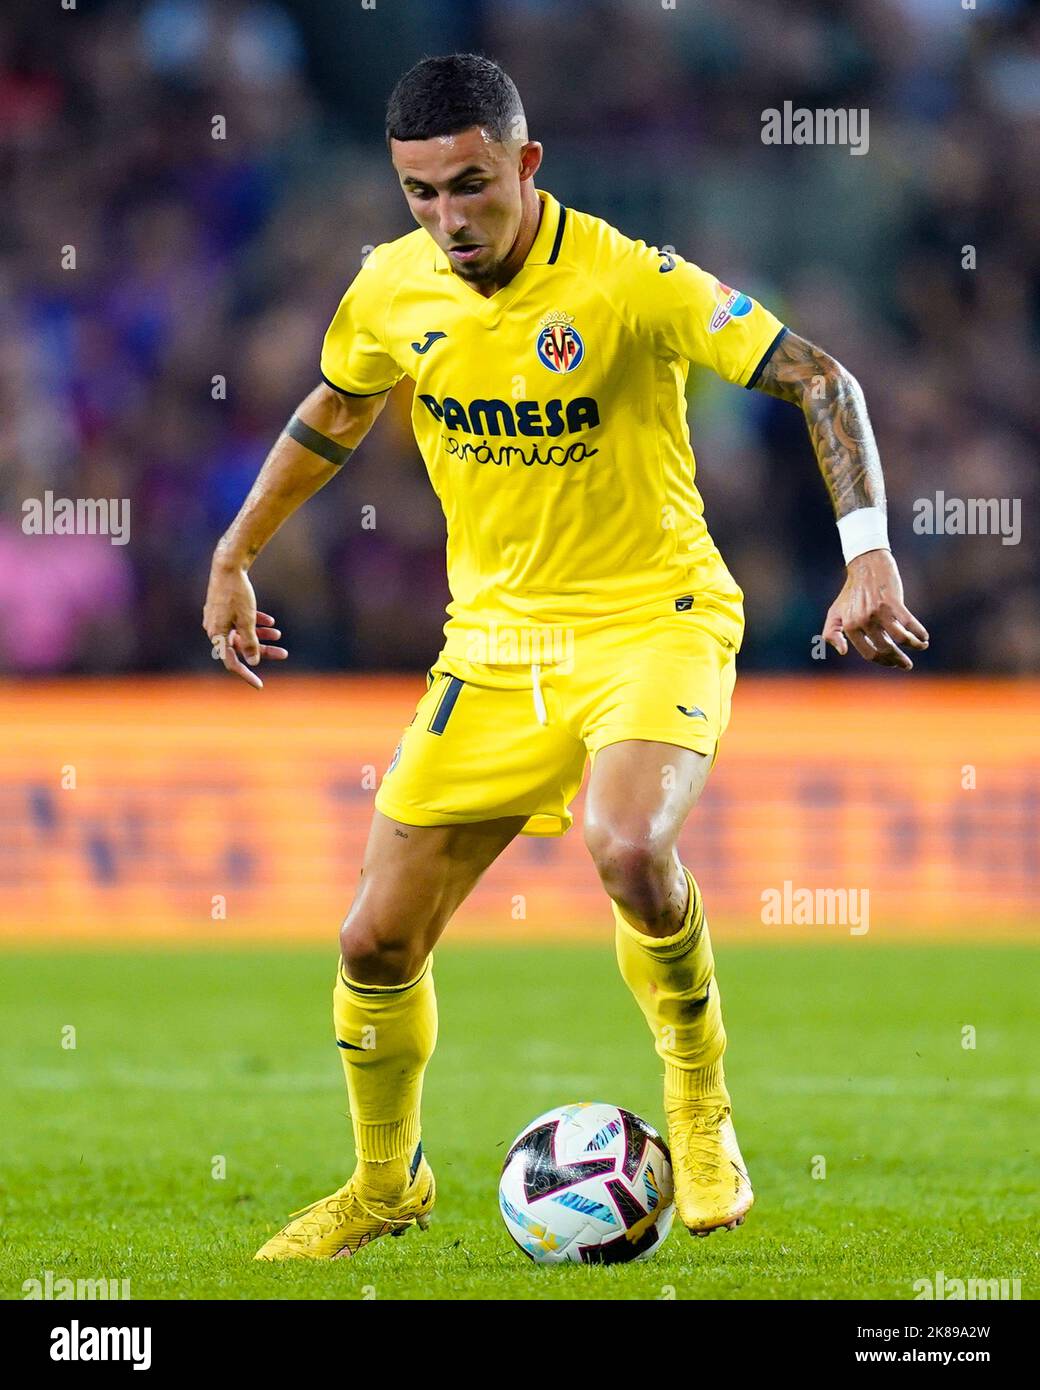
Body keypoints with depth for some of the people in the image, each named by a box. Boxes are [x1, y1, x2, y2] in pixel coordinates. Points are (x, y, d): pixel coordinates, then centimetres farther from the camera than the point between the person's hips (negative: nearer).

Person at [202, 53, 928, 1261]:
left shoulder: (627, 283, -19)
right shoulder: (391, 290, -4)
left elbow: (820, 381, -17)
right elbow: (334, 412, 18)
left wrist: (868, 554, -28)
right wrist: (233, 559, 21)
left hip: (652, 622, -5)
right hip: (494, 642, 5)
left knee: (628, 848, -34)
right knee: (377, 939, 1)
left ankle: (699, 1103, -6)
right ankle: (384, 1184, 29)